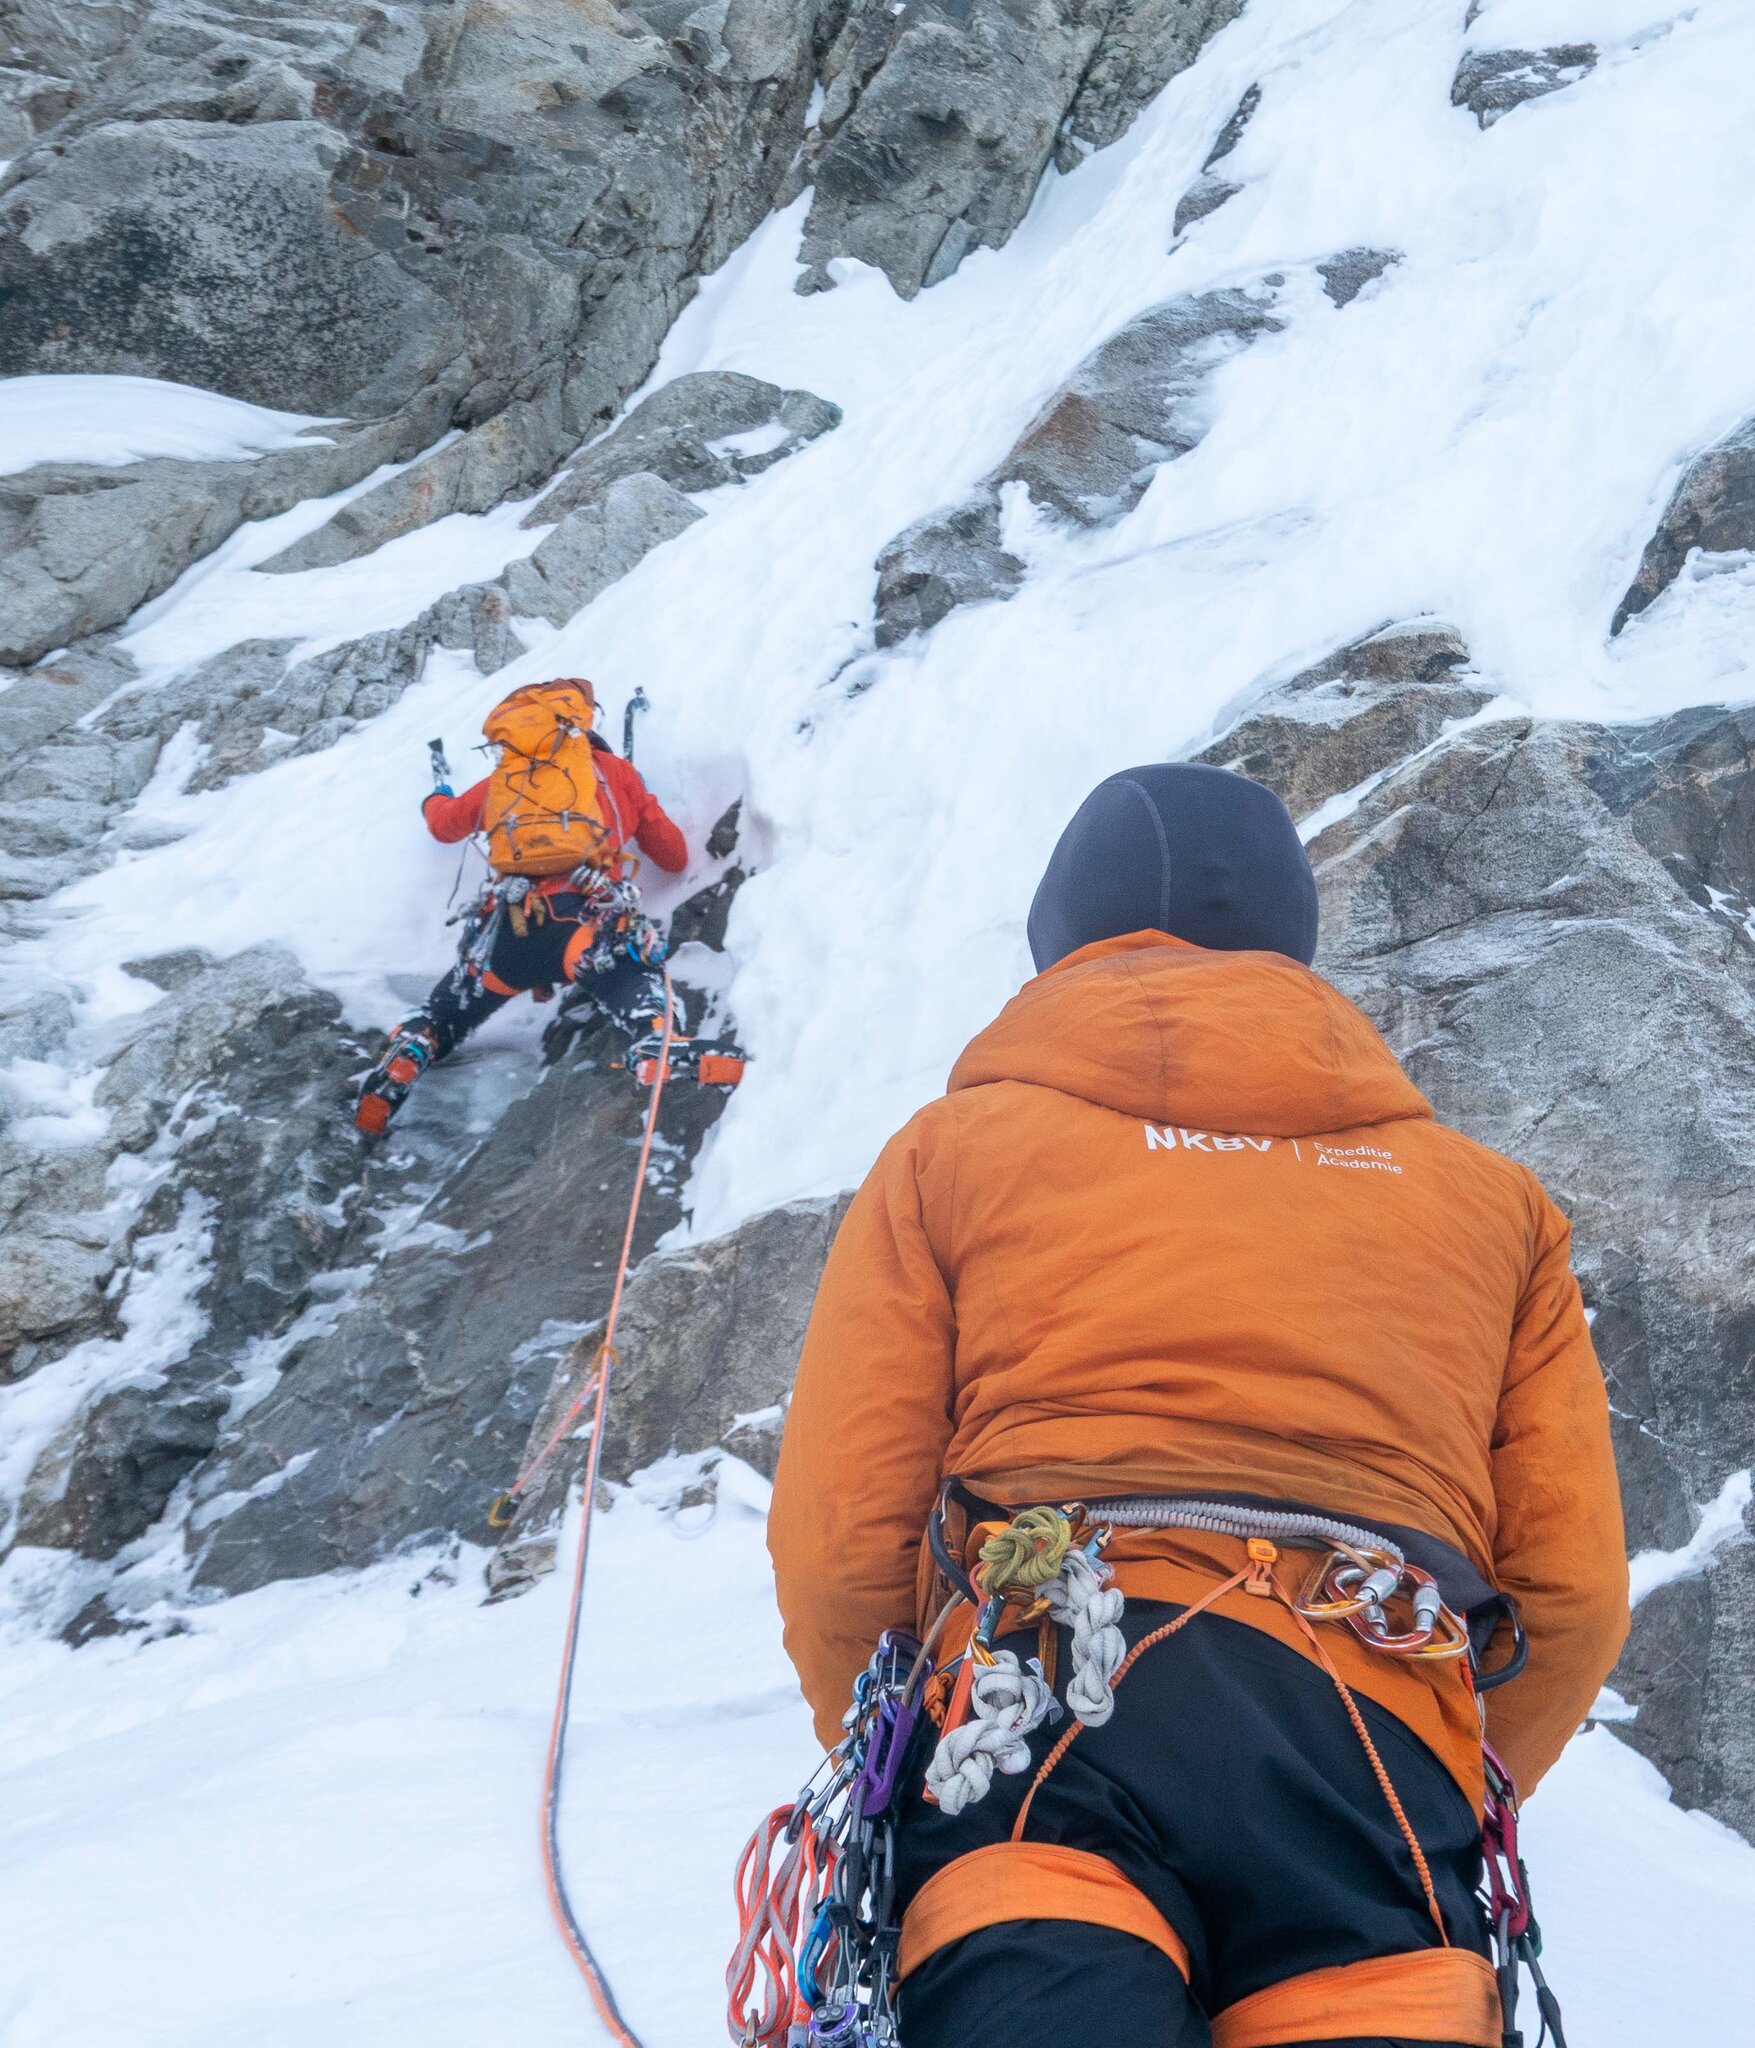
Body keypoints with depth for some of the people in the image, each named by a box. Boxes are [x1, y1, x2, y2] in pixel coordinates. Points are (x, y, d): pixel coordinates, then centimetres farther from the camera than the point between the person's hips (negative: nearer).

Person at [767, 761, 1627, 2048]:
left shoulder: (954, 1147, 18)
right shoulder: (1491, 1194, 25)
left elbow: (836, 1547, 8)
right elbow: (1576, 1598, 16)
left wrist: (890, 1768, 25)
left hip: (1054, 1711, -2)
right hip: (1381, 1758, 2)